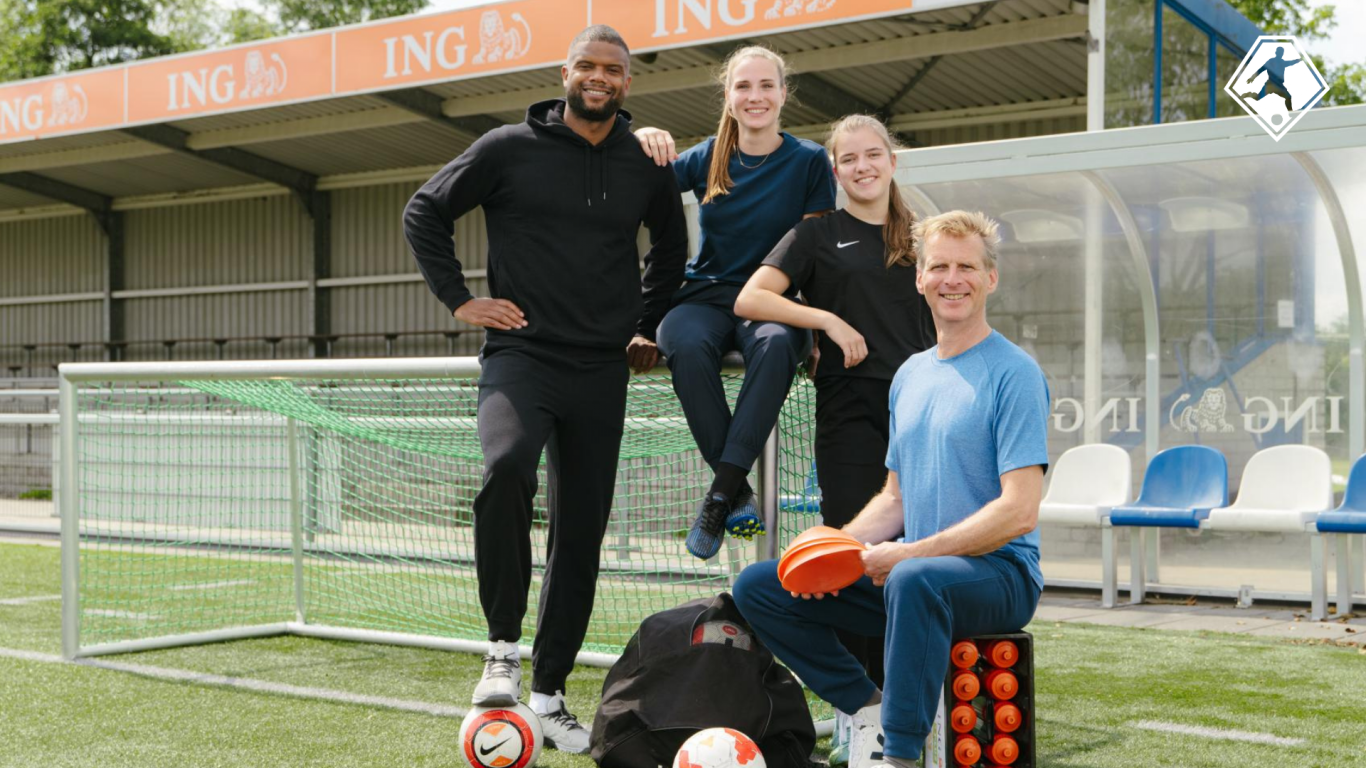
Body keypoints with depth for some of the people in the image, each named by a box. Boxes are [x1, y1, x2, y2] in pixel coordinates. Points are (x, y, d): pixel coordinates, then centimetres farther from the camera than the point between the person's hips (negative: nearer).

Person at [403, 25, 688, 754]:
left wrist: (645, 325, 19)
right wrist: (459, 299, 0)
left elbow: (671, 247, 27)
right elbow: (424, 213, 7)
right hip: (520, 356, -4)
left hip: (601, 372, 4)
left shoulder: (645, 168, 9)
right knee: (507, 468, -33)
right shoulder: (510, 148, -1)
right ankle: (503, 645, -16)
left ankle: (549, 694, 16)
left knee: (581, 534, 4)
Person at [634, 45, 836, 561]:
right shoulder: (707, 158, 11)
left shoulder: (809, 160, 5)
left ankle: (719, 496, -37)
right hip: (706, 294, 2)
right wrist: (644, 144, -13)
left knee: (776, 343, -39)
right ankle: (739, 490, -29)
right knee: (686, 344, -35)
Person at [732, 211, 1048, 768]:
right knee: (758, 586, -3)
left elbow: (1019, 512, -16)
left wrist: (908, 554, -18)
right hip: (901, 571, 7)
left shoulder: (1013, 373, -9)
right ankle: (868, 708, 1)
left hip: (997, 575, -7)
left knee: (914, 579, -41)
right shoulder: (910, 375, 15)